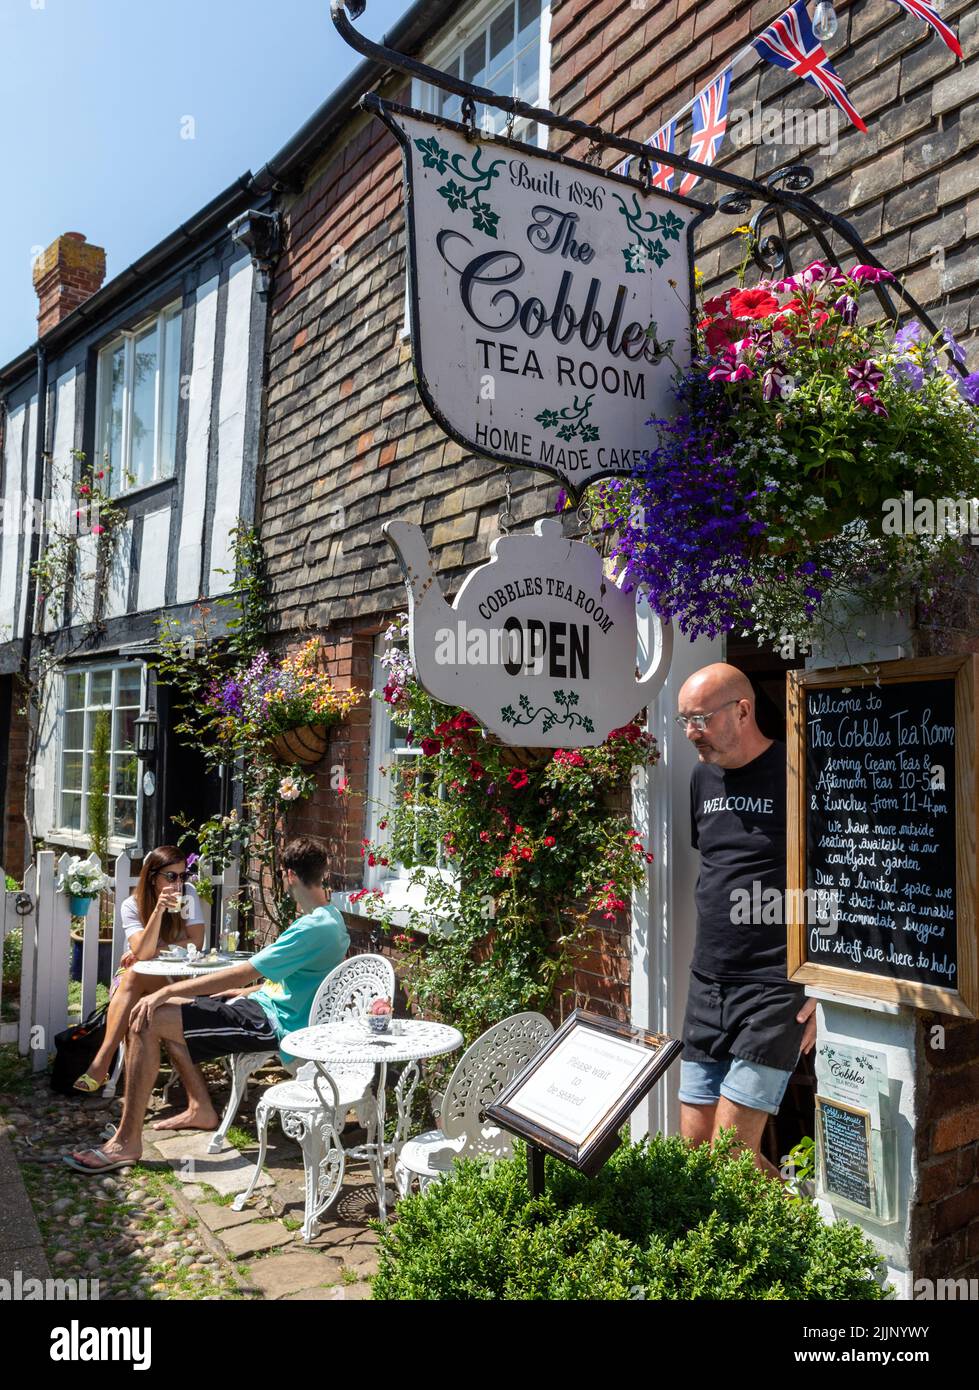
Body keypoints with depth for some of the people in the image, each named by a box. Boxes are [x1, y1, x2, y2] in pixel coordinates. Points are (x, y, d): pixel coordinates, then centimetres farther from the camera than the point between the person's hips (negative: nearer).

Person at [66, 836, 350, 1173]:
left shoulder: (313, 928, -24)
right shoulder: (331, 918, 8)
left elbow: (240, 974, -25)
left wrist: (166, 991, -20)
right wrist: (242, 992, 13)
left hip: (270, 1023, -11)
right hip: (266, 1005, 11)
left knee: (146, 1022, -15)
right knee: (170, 1008, 17)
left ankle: (127, 1142, -9)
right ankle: (201, 1108, 19)